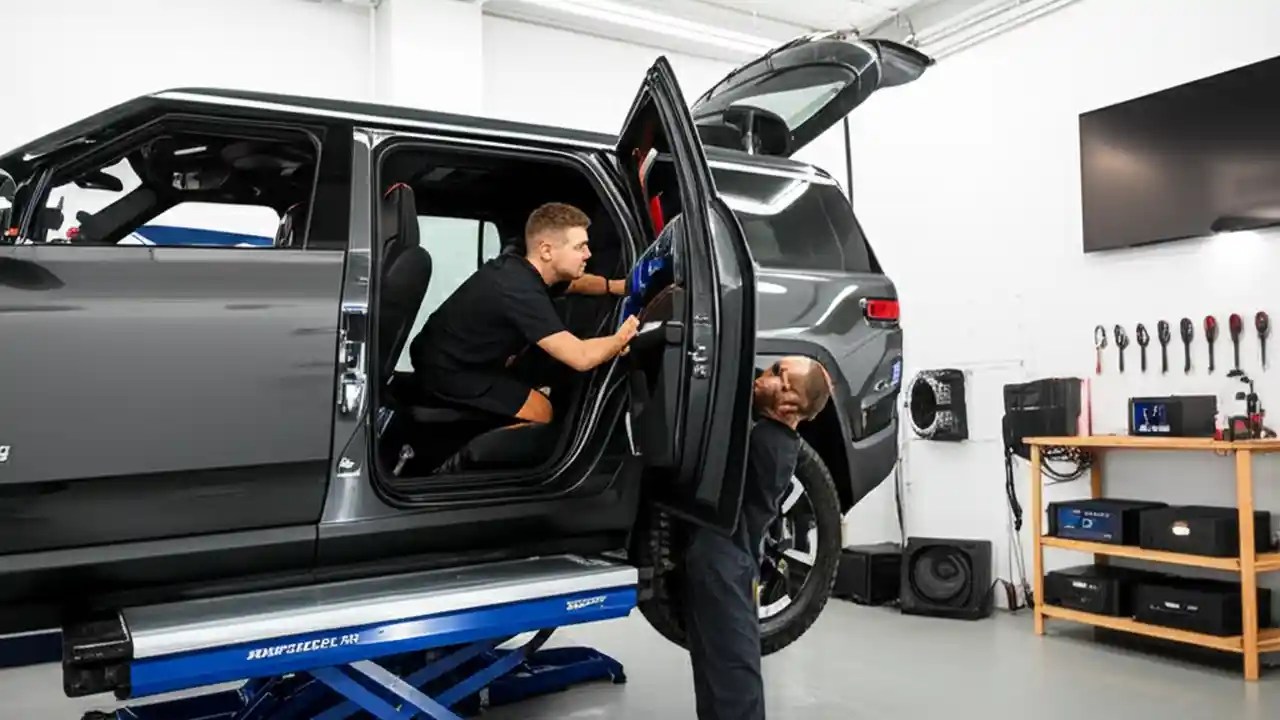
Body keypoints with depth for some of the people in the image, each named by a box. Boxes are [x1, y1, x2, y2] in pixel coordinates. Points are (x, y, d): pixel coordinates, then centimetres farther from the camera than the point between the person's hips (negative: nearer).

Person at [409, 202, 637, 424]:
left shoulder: (519, 267, -2)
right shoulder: (521, 291, -31)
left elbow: (574, 282, 19)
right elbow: (581, 358, -35)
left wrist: (614, 286, 1)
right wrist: (622, 337, -18)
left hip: (440, 354, 10)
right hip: (445, 371, -9)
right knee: (540, 410, -7)